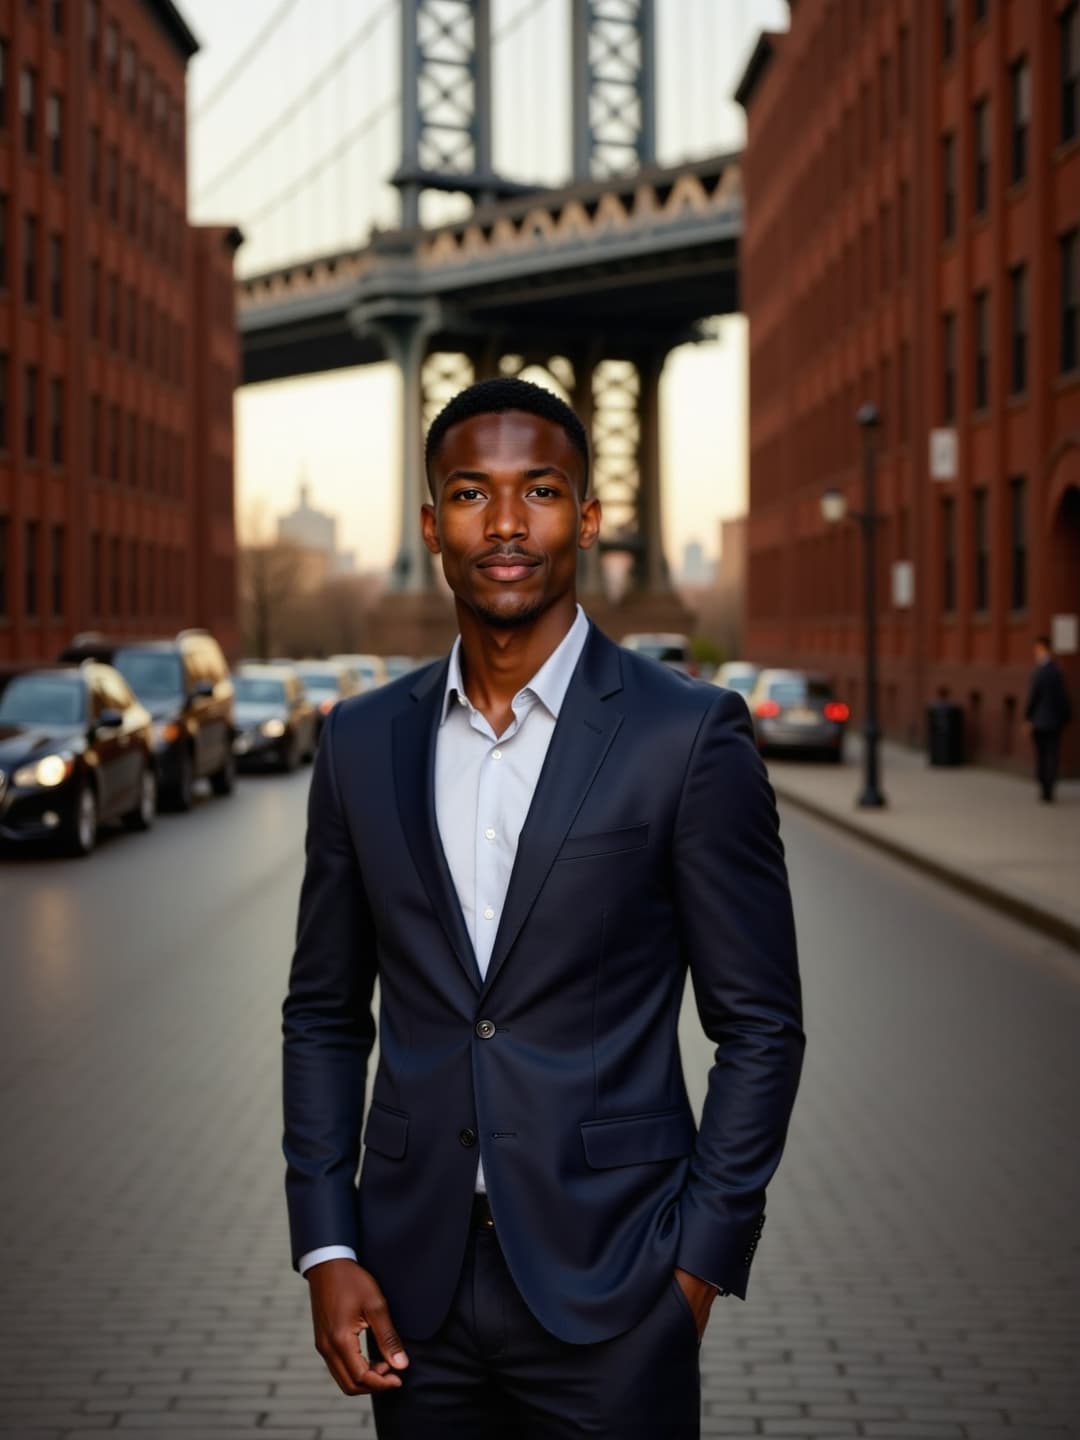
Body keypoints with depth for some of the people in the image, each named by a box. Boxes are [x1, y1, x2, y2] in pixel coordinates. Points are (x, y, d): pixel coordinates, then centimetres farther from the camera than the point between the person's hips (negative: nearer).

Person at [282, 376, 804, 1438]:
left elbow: (760, 1025, -4)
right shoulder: (363, 742, 5)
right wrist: (326, 1250, 2)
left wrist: (699, 1264, -8)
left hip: (610, 1286, -3)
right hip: (413, 1291, 3)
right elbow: (325, 1013, 10)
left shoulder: (689, 736, -7)